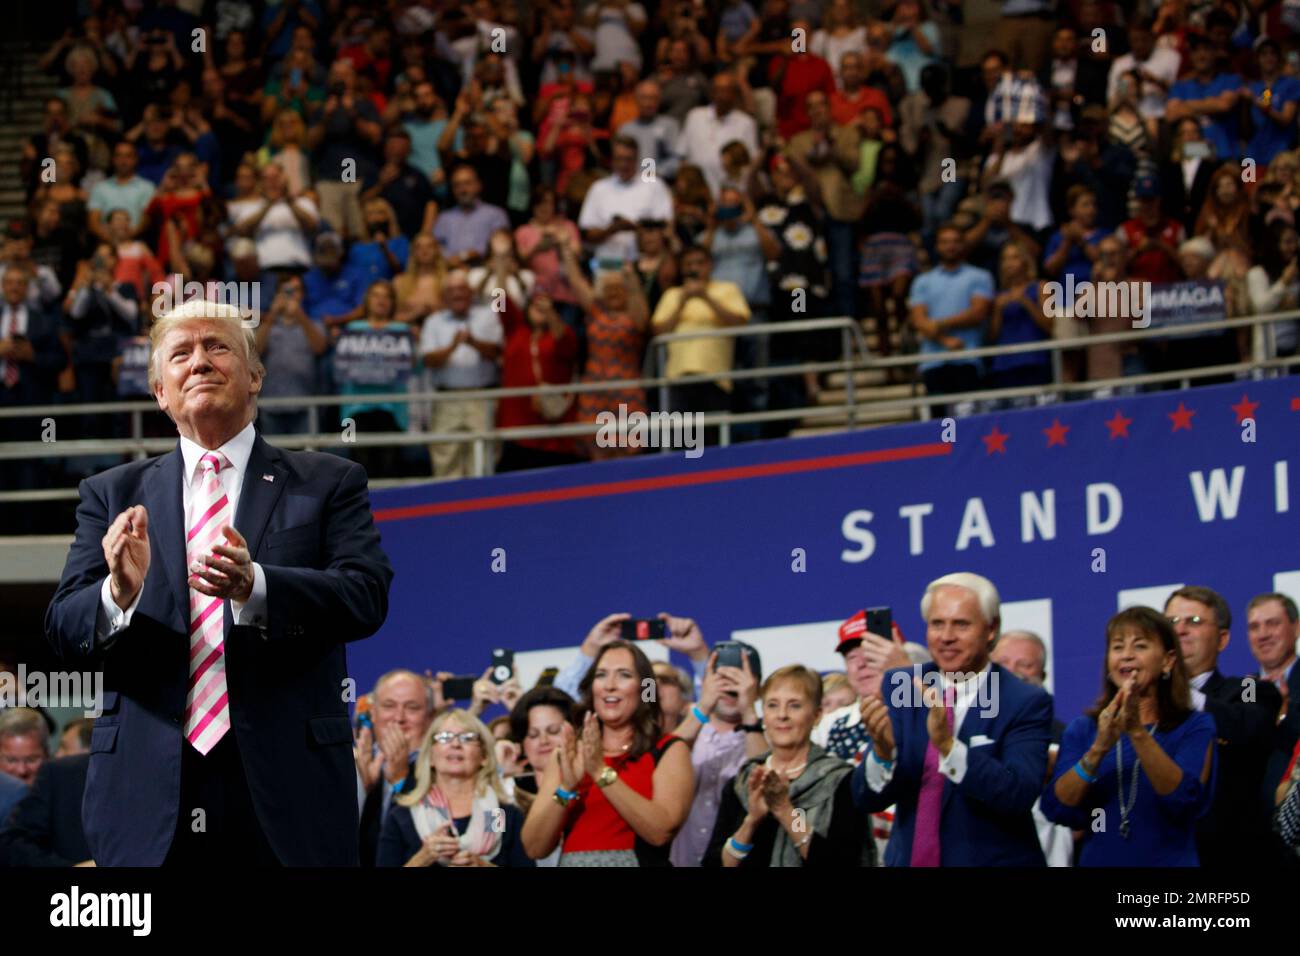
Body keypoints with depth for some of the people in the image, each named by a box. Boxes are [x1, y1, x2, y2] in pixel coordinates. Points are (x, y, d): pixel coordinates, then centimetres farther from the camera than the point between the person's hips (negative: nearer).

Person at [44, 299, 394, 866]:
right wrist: (120, 593, -19)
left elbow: (366, 595, -7)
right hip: (148, 795, 1)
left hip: (285, 792, -1)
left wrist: (255, 587, -25)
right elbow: (63, 629, 4)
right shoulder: (112, 495, 13)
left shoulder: (328, 484, 8)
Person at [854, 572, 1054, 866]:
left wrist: (948, 745, -36)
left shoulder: (1027, 703, -12)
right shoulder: (898, 686, -3)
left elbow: (1020, 796, -25)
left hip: (990, 861, -3)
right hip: (909, 858, 3)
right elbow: (867, 799, -8)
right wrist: (882, 750, -28)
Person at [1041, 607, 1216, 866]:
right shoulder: (1083, 729, 3)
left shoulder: (1194, 727, -3)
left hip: (1168, 860, -2)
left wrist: (1138, 732, -30)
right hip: (1098, 859, 2)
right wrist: (1098, 749, -25)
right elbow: (1057, 808, -11)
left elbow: (1185, 800, -20)